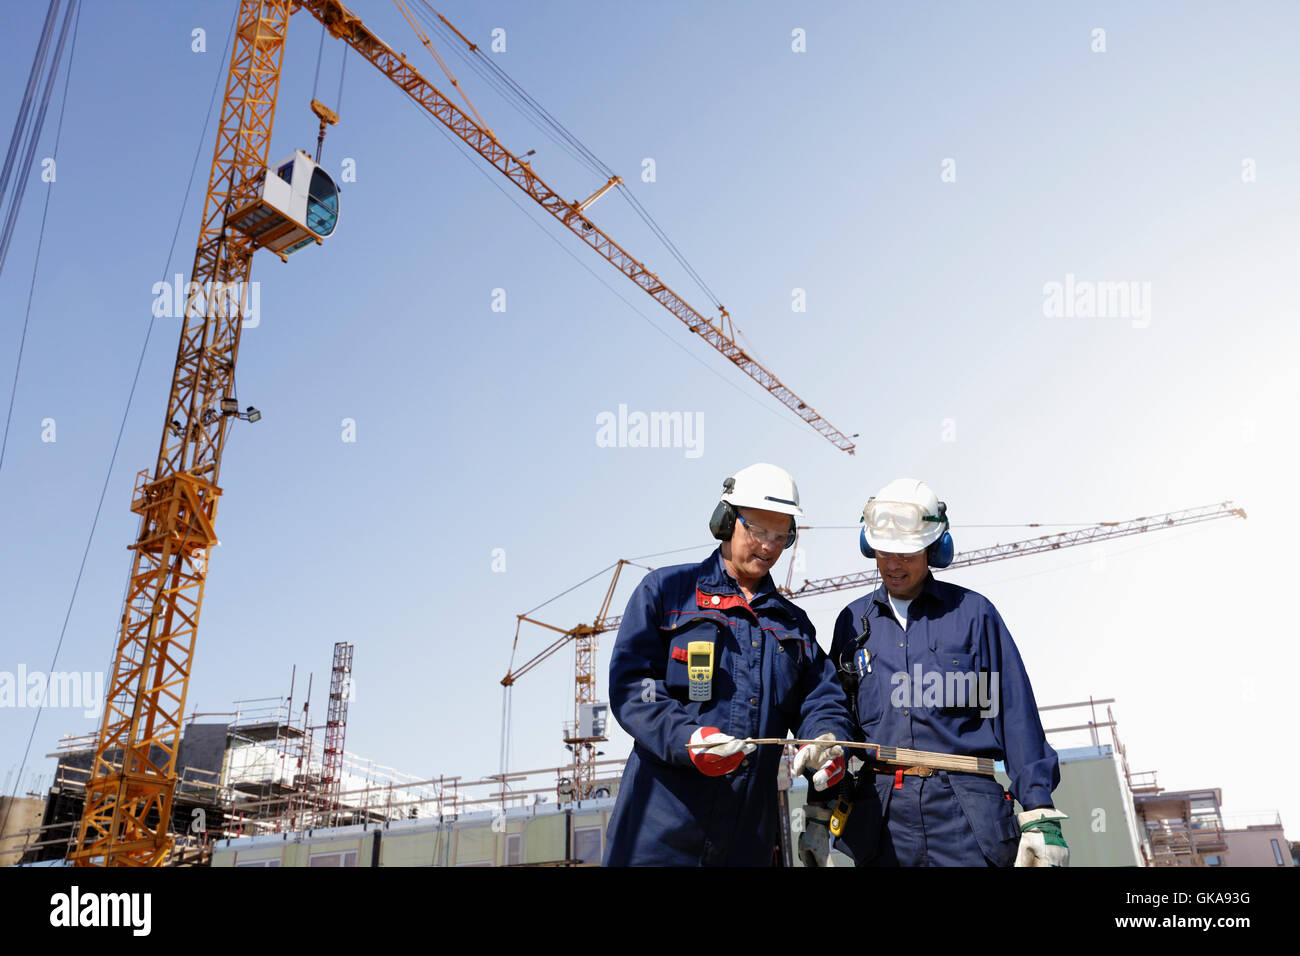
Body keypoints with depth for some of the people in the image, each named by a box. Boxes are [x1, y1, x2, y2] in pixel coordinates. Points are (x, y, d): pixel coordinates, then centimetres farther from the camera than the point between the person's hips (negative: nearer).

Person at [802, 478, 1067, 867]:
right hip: (880, 815, 2)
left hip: (965, 814, -2)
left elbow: (1017, 717, 1)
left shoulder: (973, 612, 4)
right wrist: (817, 815, 11)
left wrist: (1040, 816, -5)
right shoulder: (854, 621, 11)